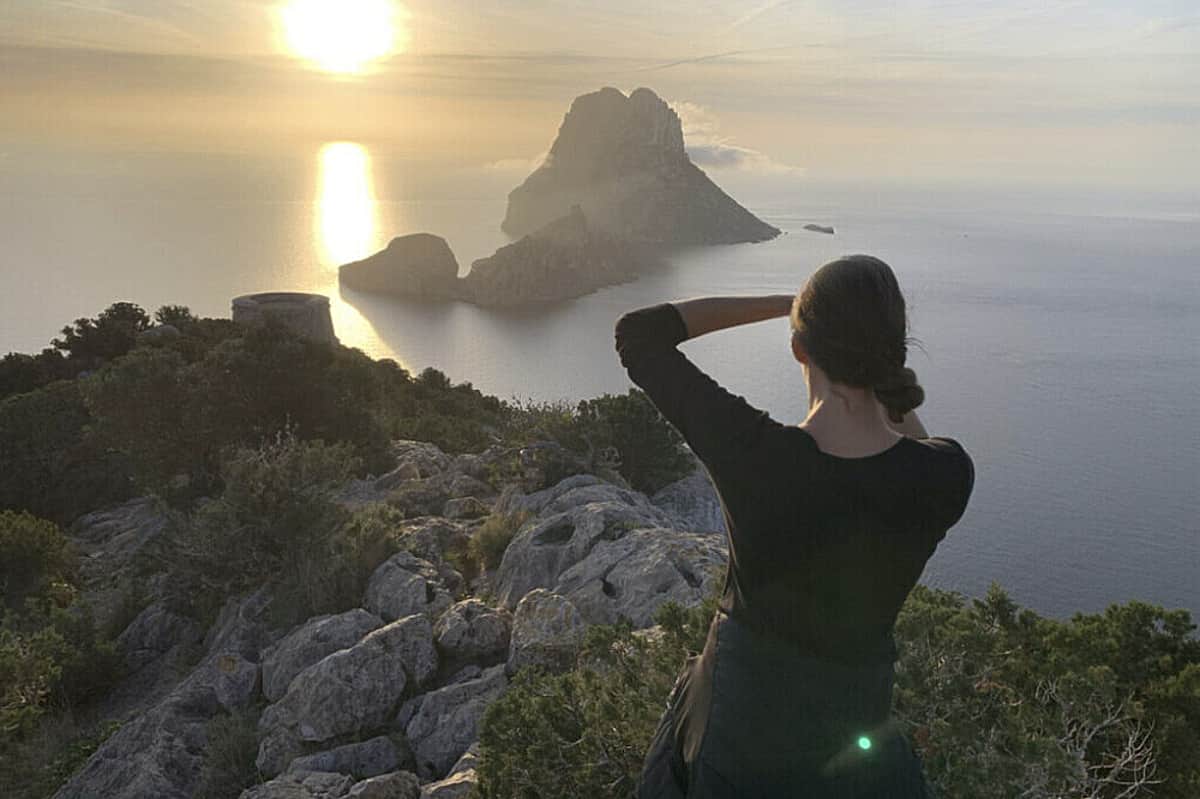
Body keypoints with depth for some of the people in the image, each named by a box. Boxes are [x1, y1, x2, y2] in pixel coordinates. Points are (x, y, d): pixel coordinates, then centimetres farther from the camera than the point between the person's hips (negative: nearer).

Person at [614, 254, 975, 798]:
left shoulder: (747, 451, -28)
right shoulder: (946, 478, -22)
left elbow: (637, 333, -14)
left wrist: (778, 303, -12)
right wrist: (891, 388, -1)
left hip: (734, 711, 0)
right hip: (850, 725, 1)